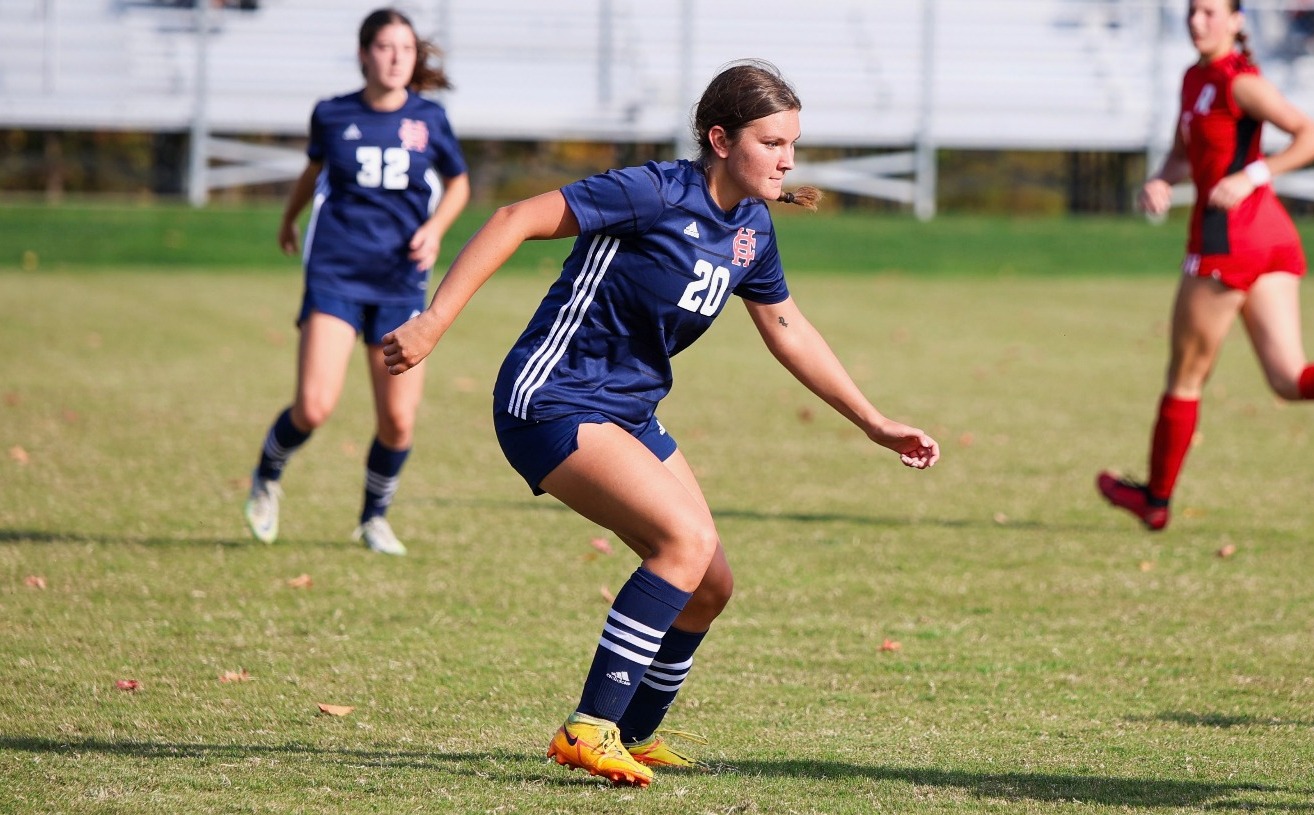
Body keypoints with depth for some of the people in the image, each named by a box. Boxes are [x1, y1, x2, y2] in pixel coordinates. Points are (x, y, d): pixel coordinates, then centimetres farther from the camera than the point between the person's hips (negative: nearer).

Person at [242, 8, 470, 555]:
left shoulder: (429, 119, 1)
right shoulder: (333, 116, 1)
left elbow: (457, 183, 16)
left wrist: (435, 228, -3)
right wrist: (289, 219, 37)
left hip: (401, 284, 1)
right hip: (335, 277, -1)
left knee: (398, 420, -3)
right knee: (314, 407, -16)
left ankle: (374, 516, 24)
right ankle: (267, 477, 16)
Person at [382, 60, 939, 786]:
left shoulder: (751, 230, 5)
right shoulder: (656, 195, -20)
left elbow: (788, 332, 21)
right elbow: (516, 221, -21)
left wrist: (874, 424, 23)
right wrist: (432, 323, -25)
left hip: (629, 412, 9)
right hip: (552, 400, -9)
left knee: (709, 585, 6)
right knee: (686, 539, -24)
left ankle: (636, 736, 27)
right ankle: (589, 730, -20)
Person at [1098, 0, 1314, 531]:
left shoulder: (1238, 82, -11)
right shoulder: (1195, 79, 17)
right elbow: (1182, 157, 26)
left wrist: (1252, 177, -21)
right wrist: (1160, 182, 6)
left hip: (1229, 235, -9)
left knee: (1186, 375, 7)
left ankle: (1157, 498, 21)